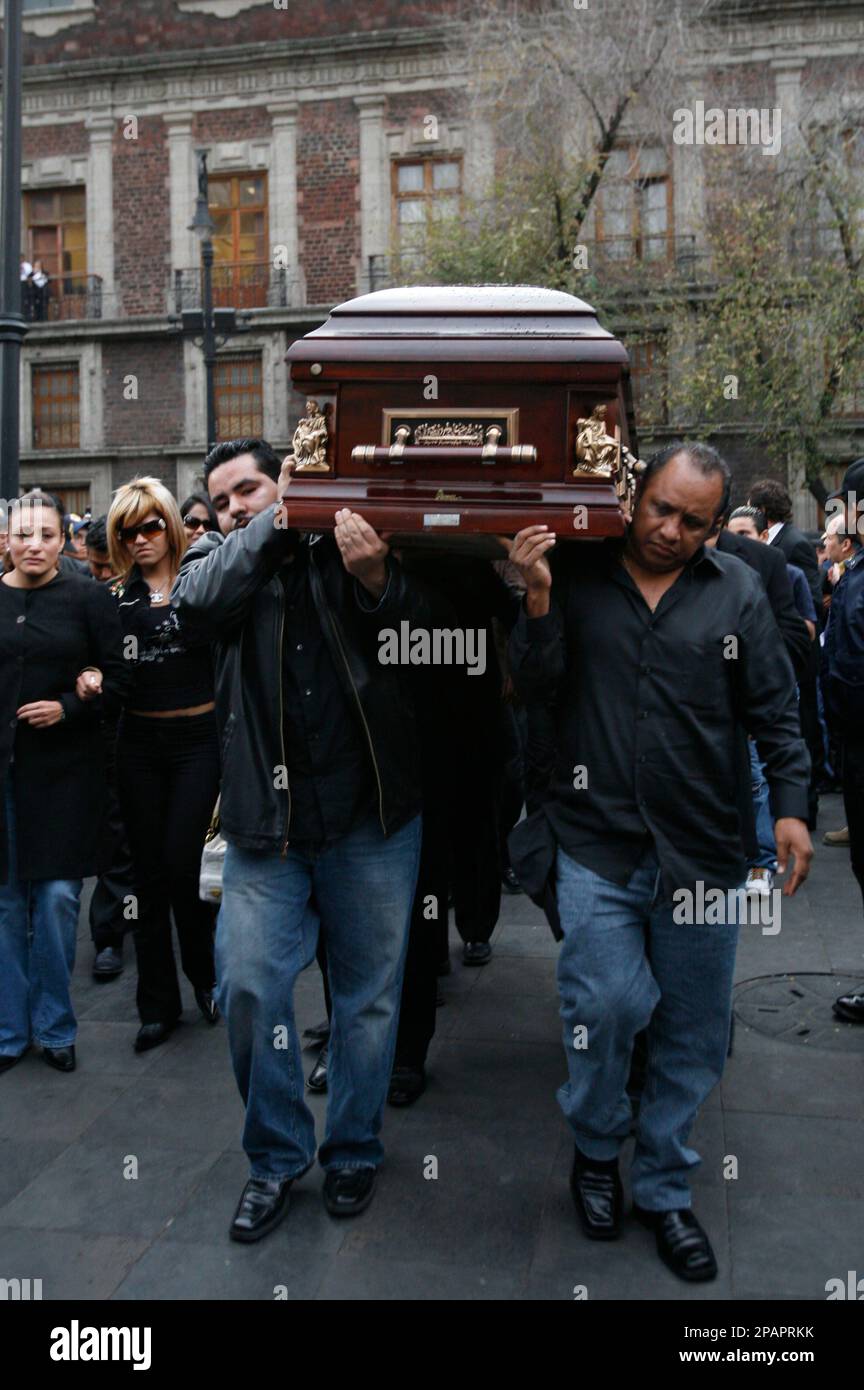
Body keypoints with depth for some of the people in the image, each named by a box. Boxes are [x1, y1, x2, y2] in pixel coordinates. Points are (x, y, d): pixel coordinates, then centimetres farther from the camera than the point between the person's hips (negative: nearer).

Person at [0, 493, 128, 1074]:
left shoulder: (89, 598, 1)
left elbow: (117, 677, 0)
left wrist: (67, 707, -13)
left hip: (63, 769, -2)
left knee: (57, 897, 0)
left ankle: (54, 1026, 18)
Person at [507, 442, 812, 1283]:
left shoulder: (736, 591, 3)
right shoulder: (576, 575, 2)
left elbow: (775, 710, 5)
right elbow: (535, 685, -3)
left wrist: (790, 804, -4)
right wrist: (538, 598, -15)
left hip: (704, 851, 2)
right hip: (598, 843, -1)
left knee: (693, 1032, 10)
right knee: (606, 1003, -12)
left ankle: (663, 1188, 32)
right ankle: (594, 1151, 20)